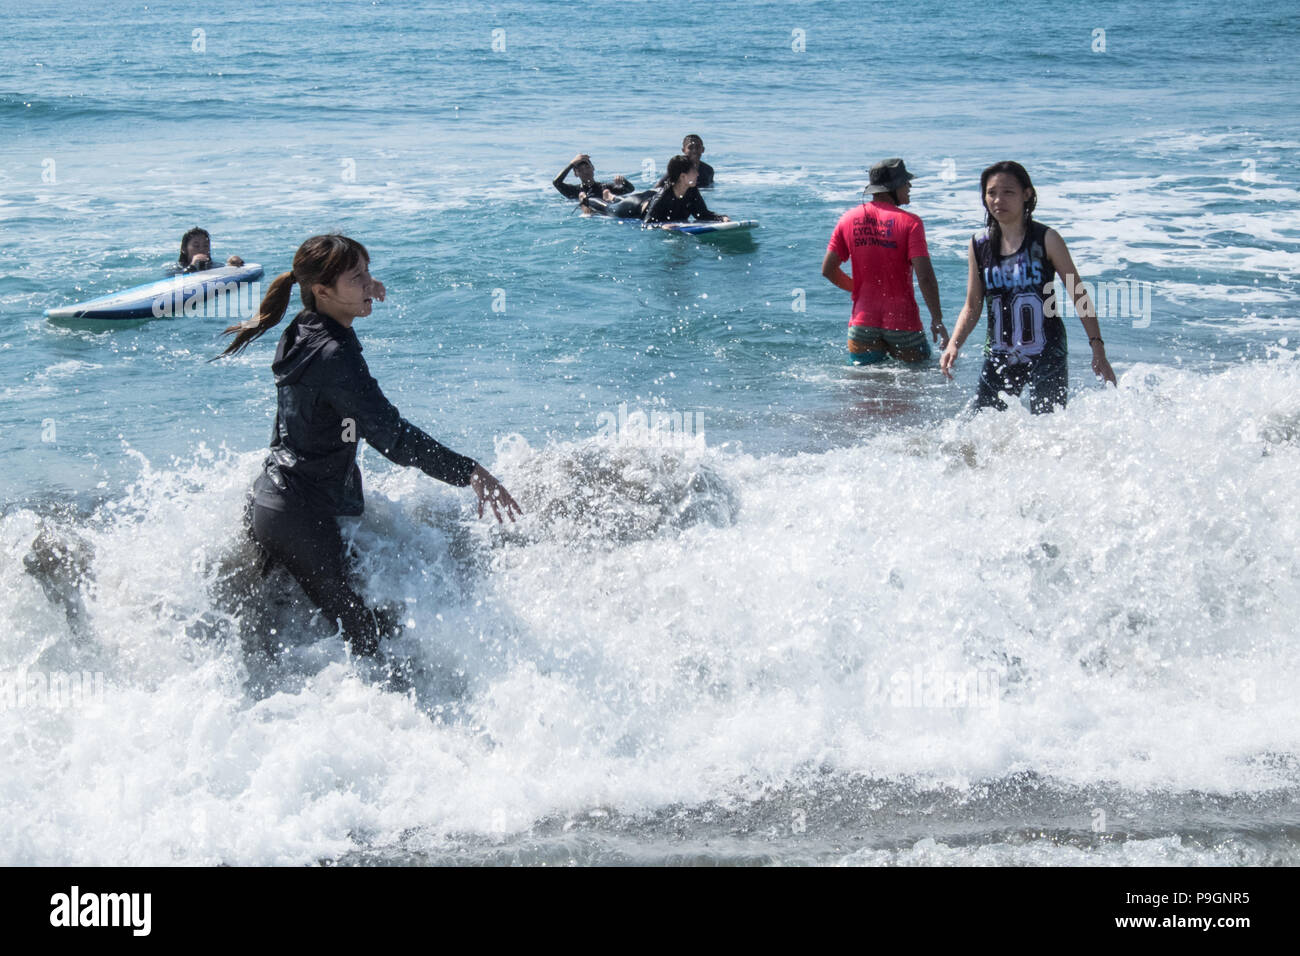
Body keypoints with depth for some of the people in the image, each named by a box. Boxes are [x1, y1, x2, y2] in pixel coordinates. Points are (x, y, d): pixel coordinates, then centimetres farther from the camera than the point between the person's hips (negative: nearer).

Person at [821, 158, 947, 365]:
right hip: (903, 323, -4)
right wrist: (937, 320, -7)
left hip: (862, 323, 4)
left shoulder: (848, 219, 4)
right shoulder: (910, 222, -9)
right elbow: (925, 277, -15)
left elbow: (828, 269, 6)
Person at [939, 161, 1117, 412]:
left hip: (1046, 357, -3)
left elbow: (1079, 295, -3)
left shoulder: (1046, 240, -6)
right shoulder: (979, 245, 3)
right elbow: (972, 307, 9)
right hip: (999, 358, 3)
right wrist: (954, 345, -7)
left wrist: (1098, 349, -8)